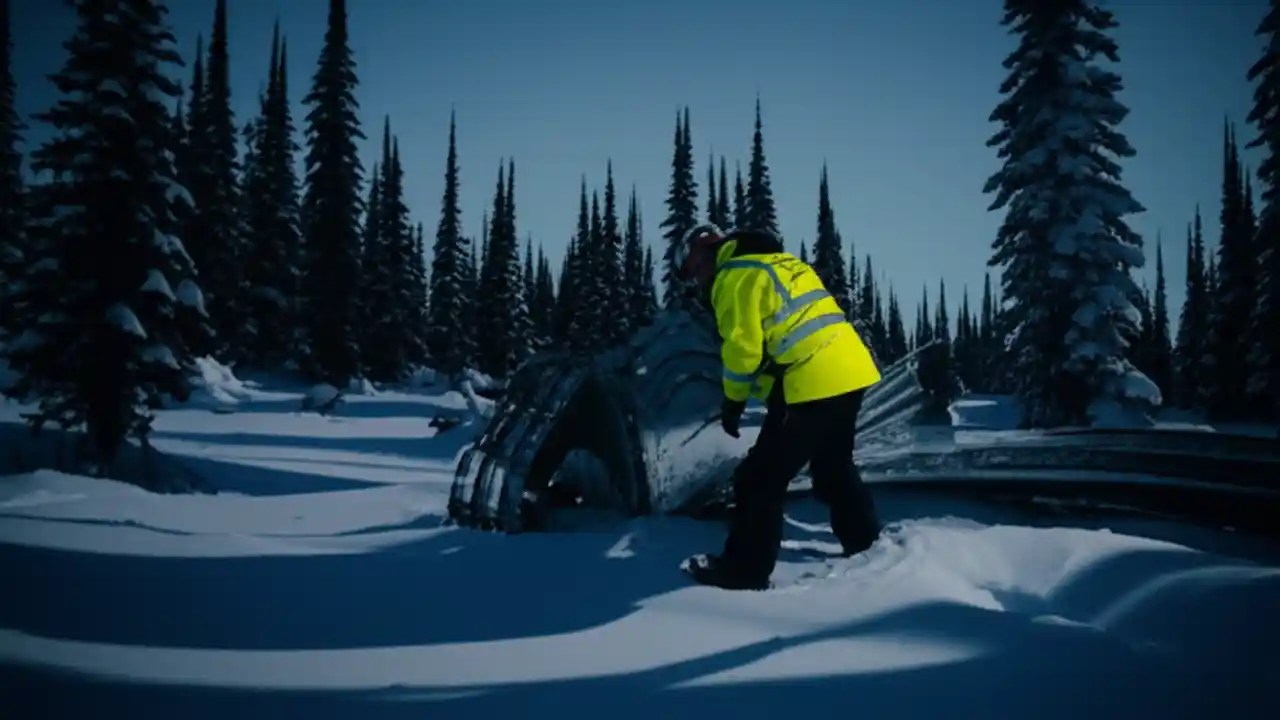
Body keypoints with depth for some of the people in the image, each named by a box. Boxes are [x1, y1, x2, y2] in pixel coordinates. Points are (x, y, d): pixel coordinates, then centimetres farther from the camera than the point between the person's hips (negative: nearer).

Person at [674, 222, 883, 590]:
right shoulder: (781, 262, 24)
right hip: (851, 374, 9)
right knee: (834, 469, 27)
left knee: (761, 478, 1)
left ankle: (745, 568, 7)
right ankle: (867, 547, 35)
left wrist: (733, 401, 1)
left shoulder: (734, 276, -2)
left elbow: (742, 346, -11)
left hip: (811, 386, -9)